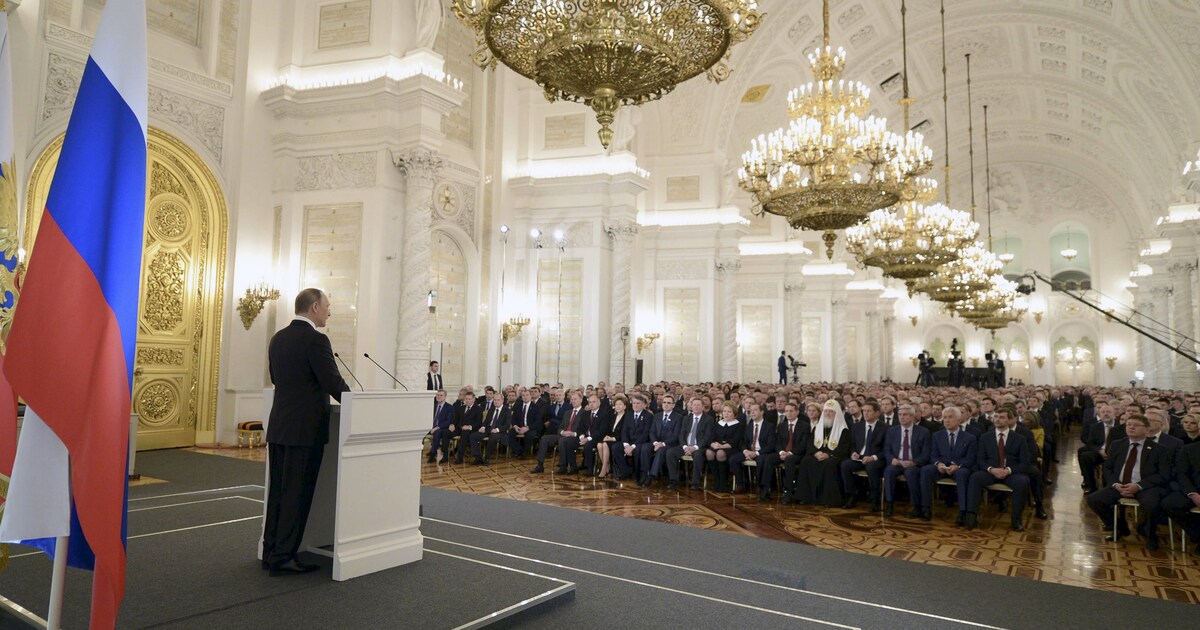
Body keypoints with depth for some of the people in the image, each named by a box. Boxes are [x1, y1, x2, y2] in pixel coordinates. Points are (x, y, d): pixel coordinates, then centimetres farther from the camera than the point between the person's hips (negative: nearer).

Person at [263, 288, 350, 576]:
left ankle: (271, 552, 22)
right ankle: (283, 557, 6)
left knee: (278, 491, 14)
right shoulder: (315, 339, -15)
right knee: (297, 495, 0)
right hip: (305, 429, -8)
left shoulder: (278, 338, 10)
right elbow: (334, 383, -16)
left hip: (278, 426, 8)